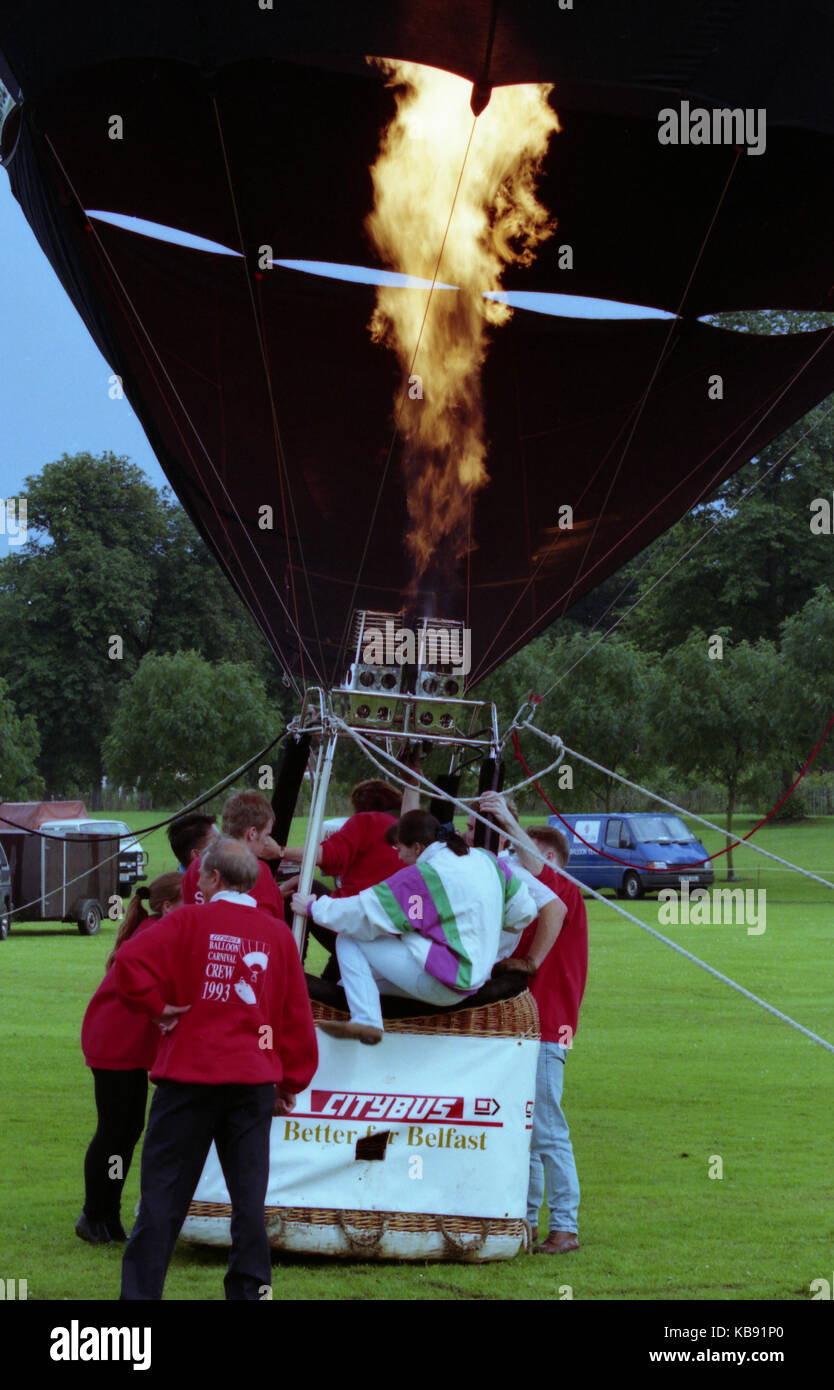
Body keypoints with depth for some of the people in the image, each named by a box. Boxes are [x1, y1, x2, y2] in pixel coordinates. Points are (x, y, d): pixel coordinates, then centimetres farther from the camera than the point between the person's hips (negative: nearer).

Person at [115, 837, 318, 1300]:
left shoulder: (189, 921, -3)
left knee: (164, 1192, 3)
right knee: (248, 1194, 8)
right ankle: (250, 1288, 8)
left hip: (189, 1073, -2)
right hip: (254, 1079, 3)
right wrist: (291, 1083, 15)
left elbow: (130, 961, -17)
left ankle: (141, 1290, 3)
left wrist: (155, 1005, -3)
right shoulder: (278, 935, 6)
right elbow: (297, 1015, 9)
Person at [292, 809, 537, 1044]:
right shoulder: (486, 861, 6)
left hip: (439, 986, -9)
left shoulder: (423, 876, -16)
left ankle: (366, 1021, -16)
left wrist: (313, 907, 1)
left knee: (349, 941, -6)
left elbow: (365, 911, -12)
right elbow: (524, 911, 12)